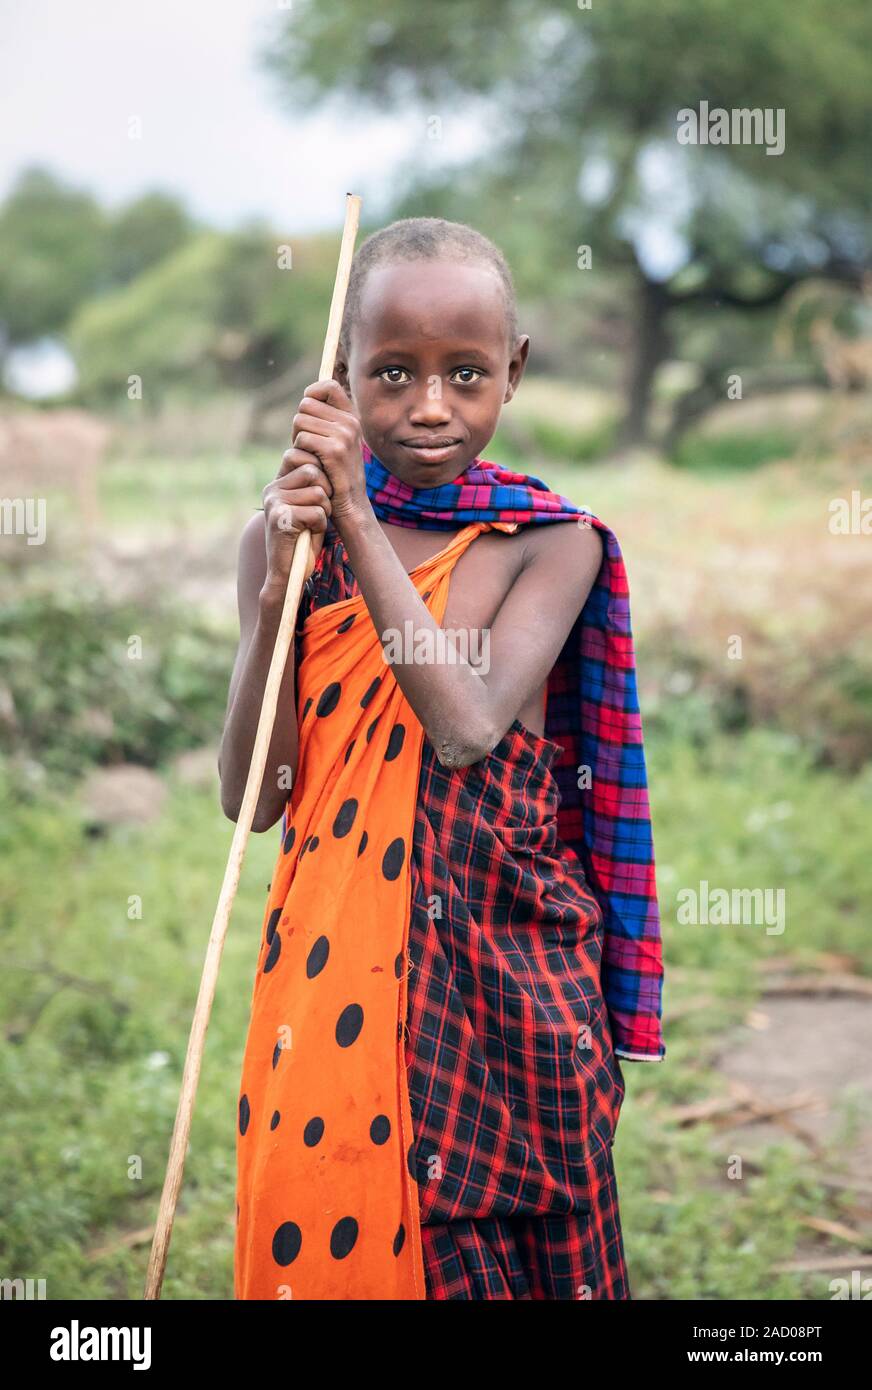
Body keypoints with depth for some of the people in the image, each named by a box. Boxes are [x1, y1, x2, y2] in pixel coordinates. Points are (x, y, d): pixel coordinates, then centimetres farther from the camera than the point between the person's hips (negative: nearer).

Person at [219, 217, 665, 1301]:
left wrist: (359, 522, -18)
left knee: (495, 1247, 6)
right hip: (331, 963, 2)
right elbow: (250, 799, -5)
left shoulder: (554, 542, -5)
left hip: (501, 966, -2)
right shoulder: (289, 536, 0)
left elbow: (467, 731, -20)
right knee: (315, 1235, 9)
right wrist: (278, 586, -17)